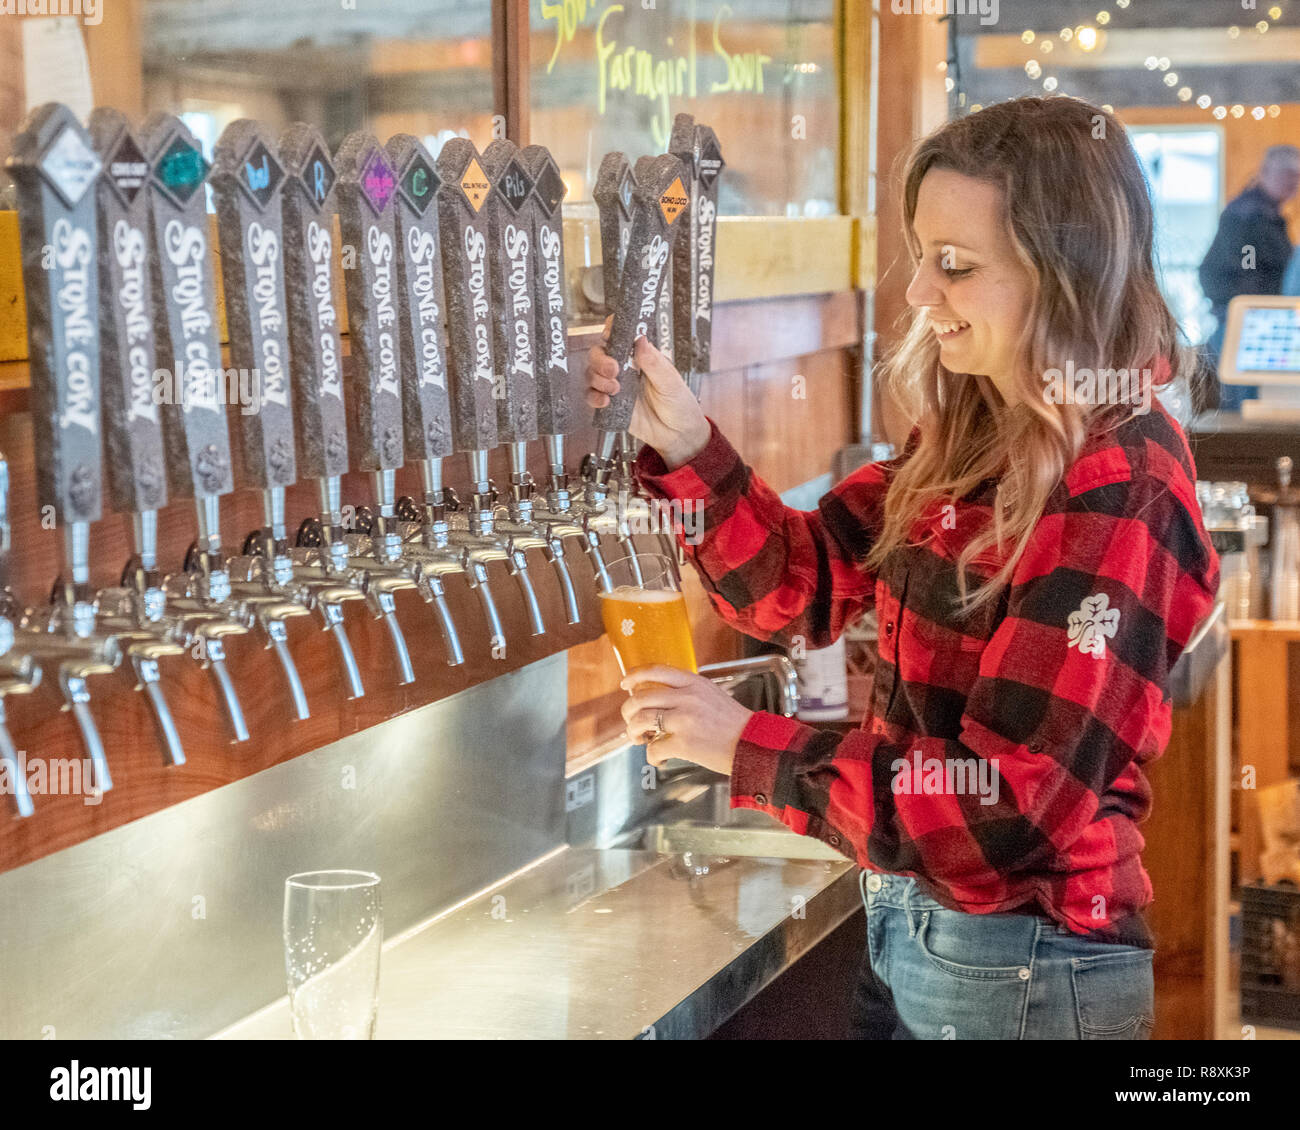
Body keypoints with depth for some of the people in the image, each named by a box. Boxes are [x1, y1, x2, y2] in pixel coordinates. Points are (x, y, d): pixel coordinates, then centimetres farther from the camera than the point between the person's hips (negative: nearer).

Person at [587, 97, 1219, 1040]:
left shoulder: (1115, 491, -21)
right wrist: (685, 446, -8)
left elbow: (1007, 808, -23)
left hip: (1023, 969, -7)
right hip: (907, 925, 7)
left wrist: (749, 749, -20)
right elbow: (804, 583, 7)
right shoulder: (967, 440, 2)